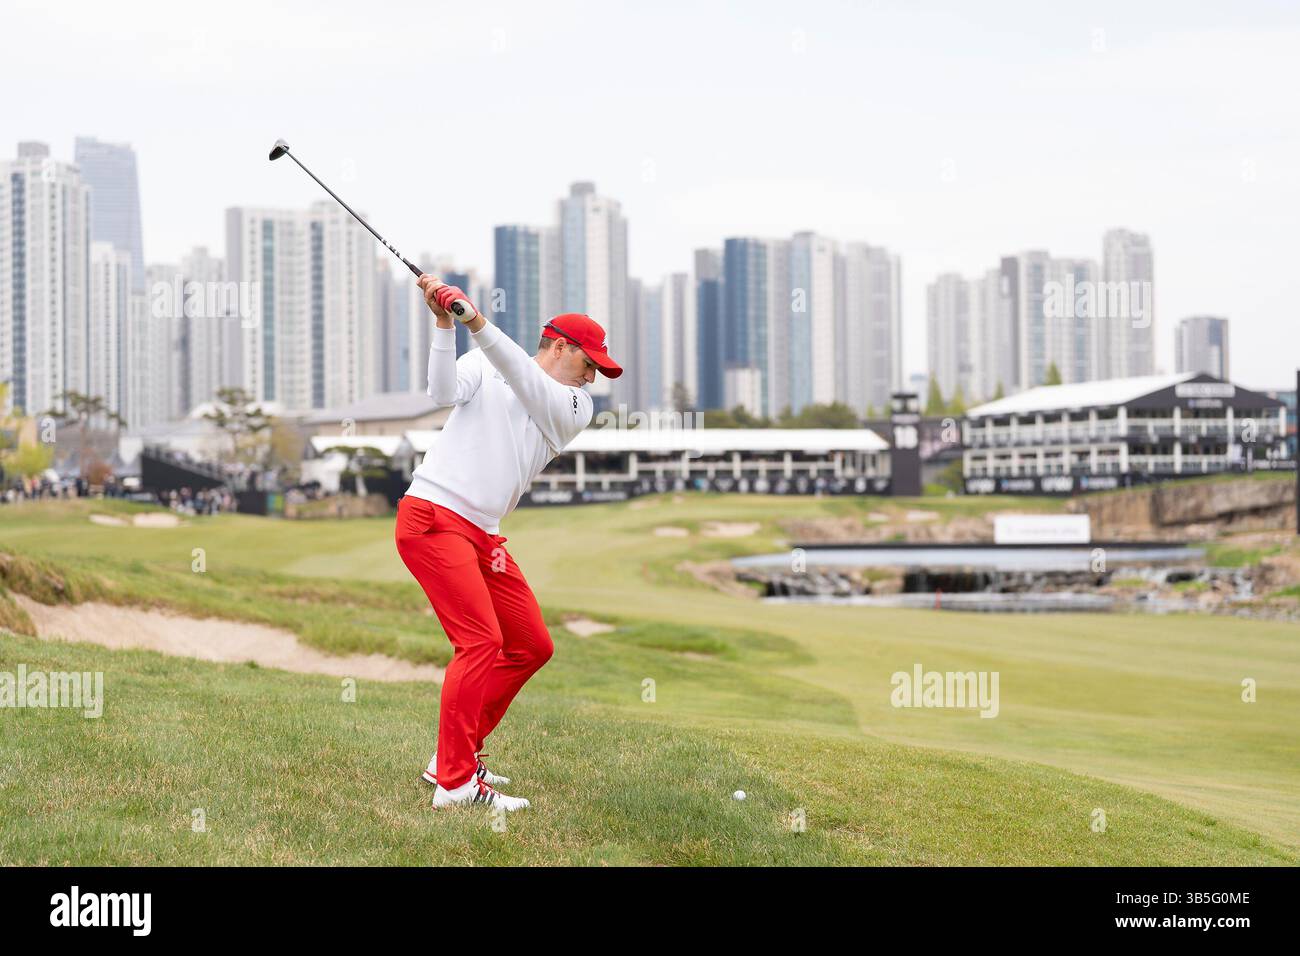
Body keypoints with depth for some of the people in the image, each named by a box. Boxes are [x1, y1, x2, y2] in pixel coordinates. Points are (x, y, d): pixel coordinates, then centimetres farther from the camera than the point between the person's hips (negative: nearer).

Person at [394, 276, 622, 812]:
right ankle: (455, 783, -17)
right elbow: (445, 394, -12)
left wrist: (480, 326, -24)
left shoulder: (576, 407, 11)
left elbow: (532, 390, -10)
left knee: (532, 646, 9)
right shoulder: (483, 366, 6)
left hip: (484, 537, 7)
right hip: (432, 517, -7)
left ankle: (456, 755, 20)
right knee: (481, 640, -18)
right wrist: (444, 324, -19)